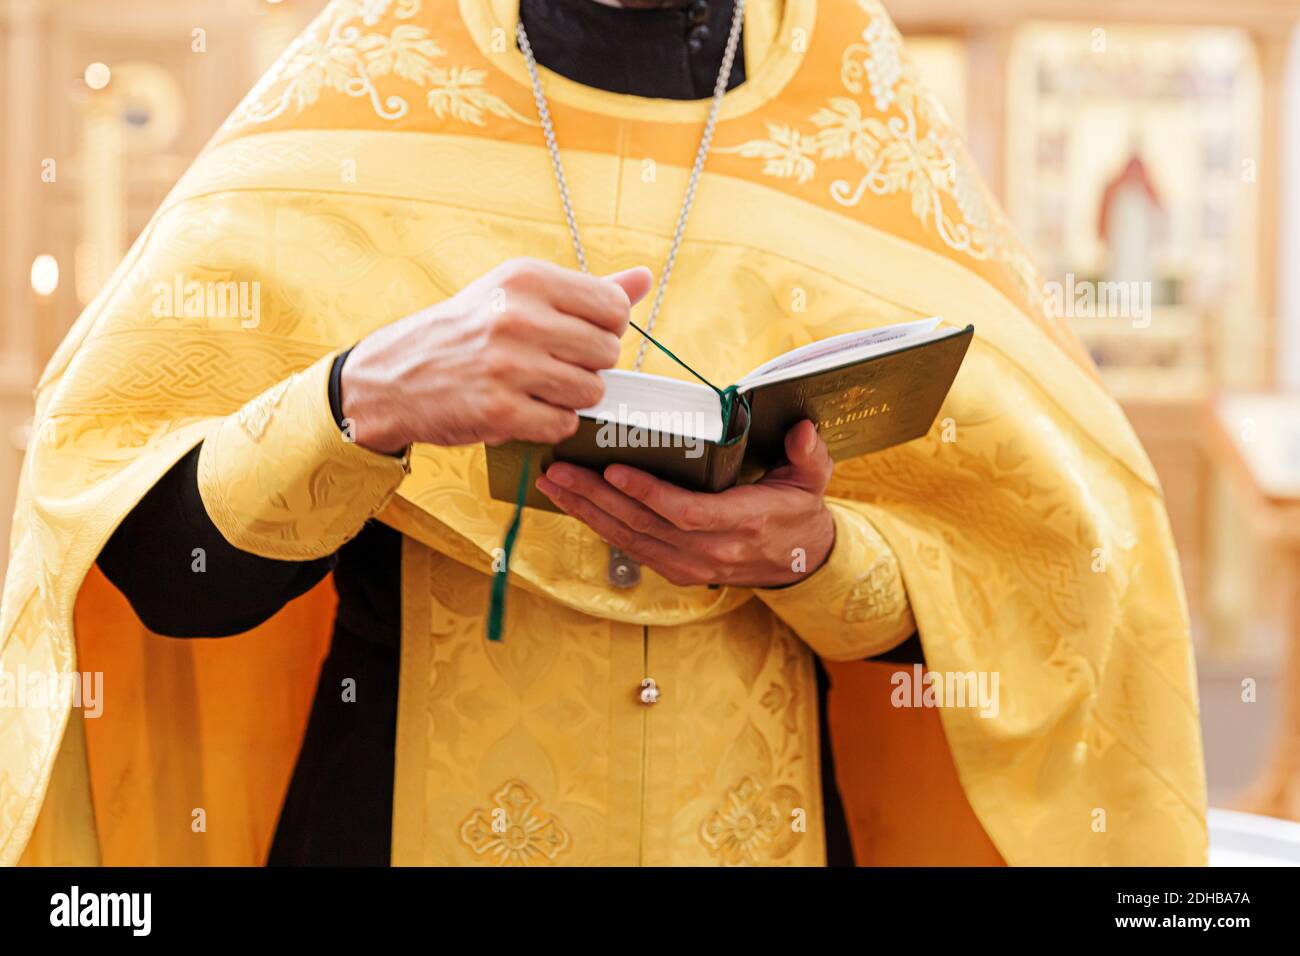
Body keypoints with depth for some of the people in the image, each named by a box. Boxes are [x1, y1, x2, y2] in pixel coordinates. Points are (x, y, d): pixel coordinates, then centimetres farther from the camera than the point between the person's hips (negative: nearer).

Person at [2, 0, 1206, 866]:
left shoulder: (859, 117, -1)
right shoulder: (350, 114, -6)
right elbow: (154, 566, -12)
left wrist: (816, 556, -21)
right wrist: (368, 397, -29)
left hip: (787, 831, 2)